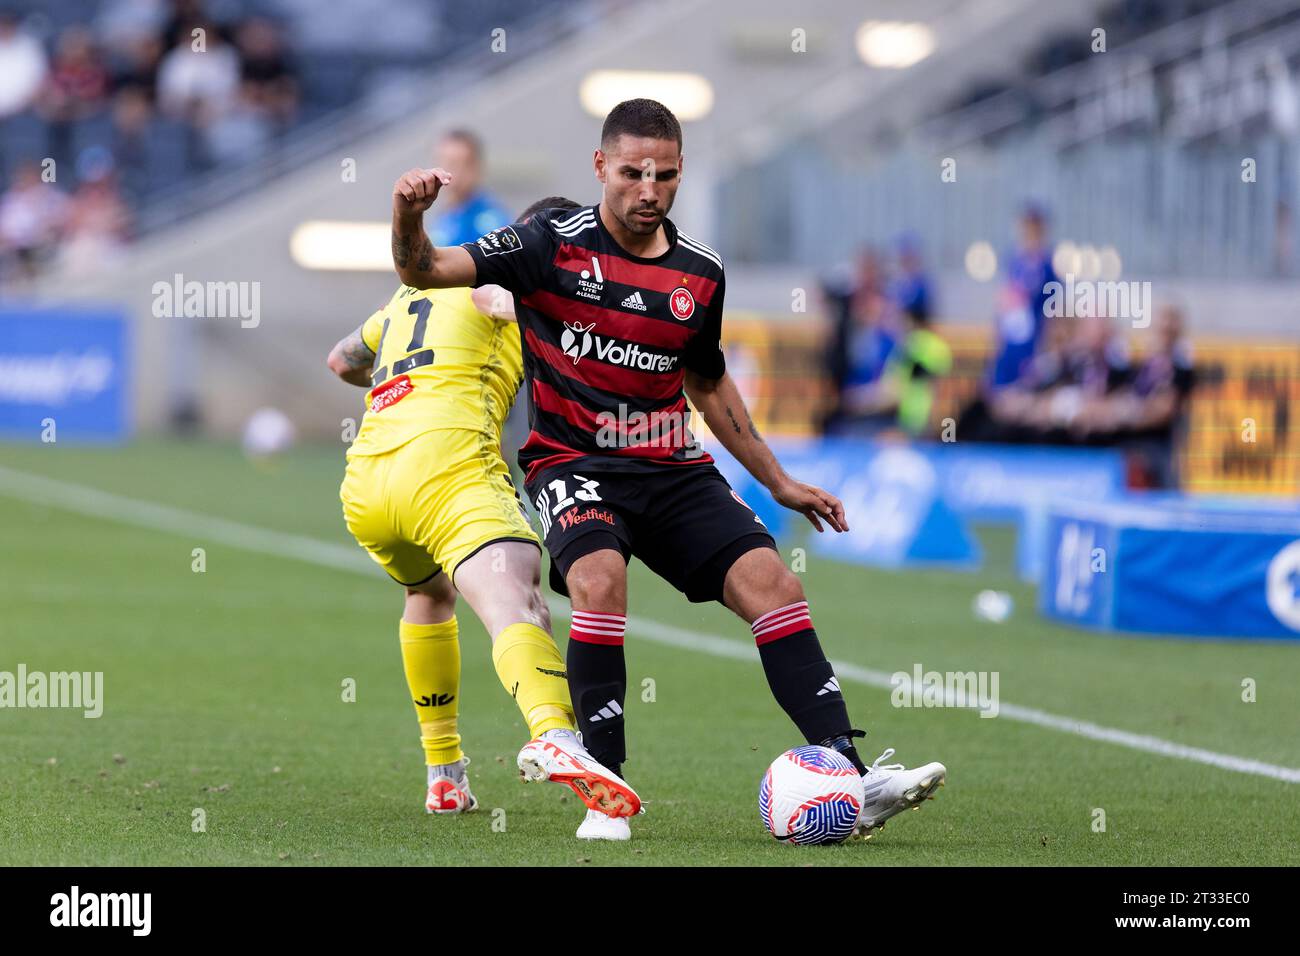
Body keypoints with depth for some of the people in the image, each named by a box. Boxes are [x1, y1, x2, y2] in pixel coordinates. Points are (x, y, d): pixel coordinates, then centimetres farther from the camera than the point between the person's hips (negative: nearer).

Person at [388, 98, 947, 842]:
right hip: (575, 464, -4)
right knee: (600, 579, -32)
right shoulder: (553, 246, -6)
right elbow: (424, 272, -10)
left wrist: (779, 482, 25)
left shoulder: (701, 273, 7)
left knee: (771, 582, -13)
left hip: (674, 470, 4)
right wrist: (409, 219, -32)